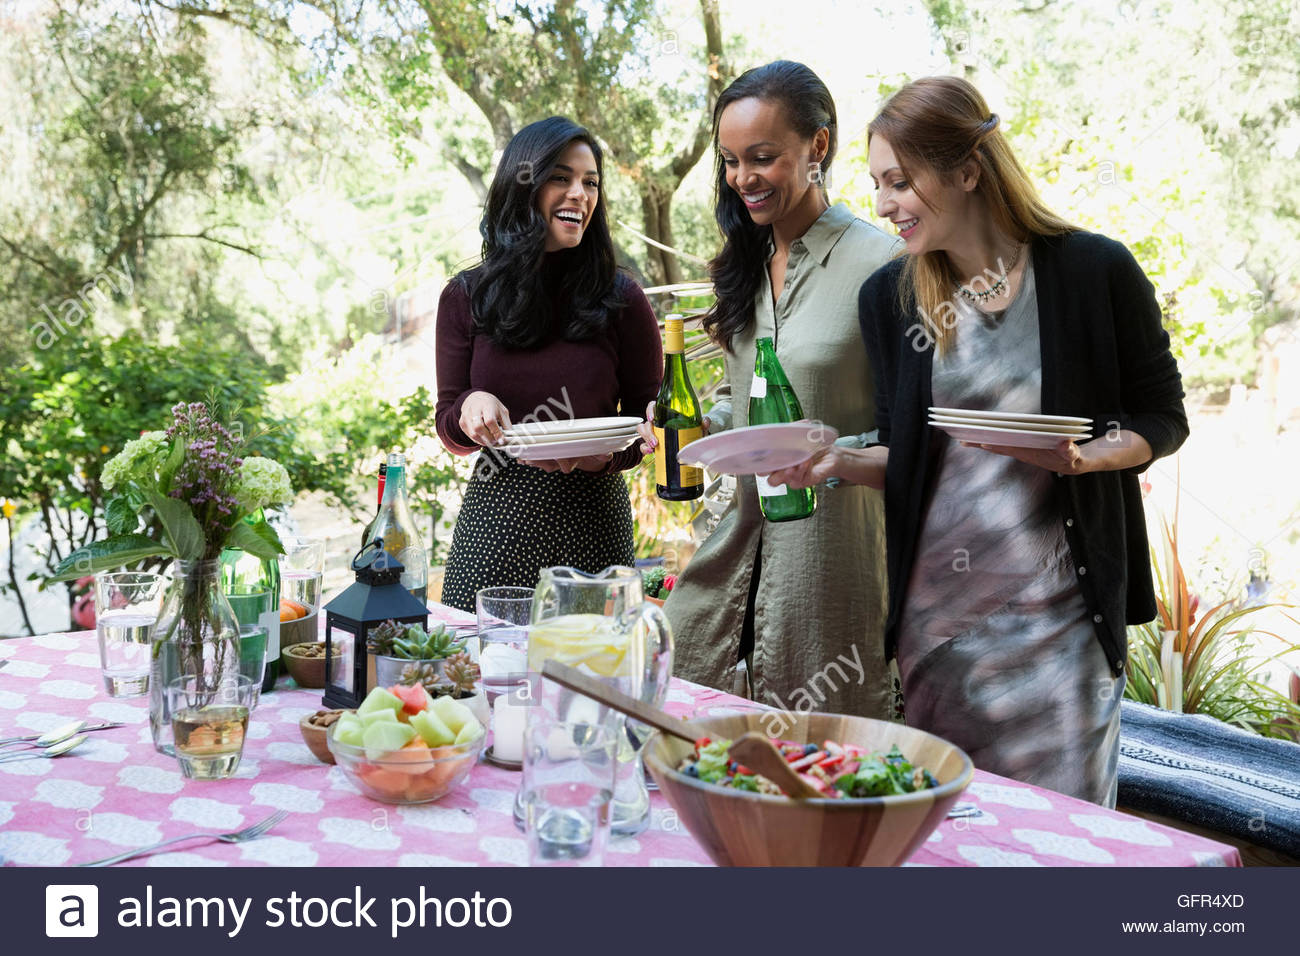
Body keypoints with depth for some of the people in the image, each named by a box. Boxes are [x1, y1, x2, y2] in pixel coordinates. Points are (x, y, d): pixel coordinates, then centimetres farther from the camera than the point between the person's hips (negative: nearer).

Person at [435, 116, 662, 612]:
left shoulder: (621, 300, -1)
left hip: (592, 520, -1)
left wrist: (608, 453, -16)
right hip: (494, 522, 1)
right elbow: (449, 428, 6)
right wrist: (471, 409, -16)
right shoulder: (465, 297, 3)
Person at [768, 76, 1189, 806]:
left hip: (1058, 606, -3)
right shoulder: (891, 296, 5)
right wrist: (839, 461, -9)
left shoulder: (1096, 271, -6)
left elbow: (1162, 418, 2)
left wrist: (1083, 457, -17)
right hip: (935, 607, 3)